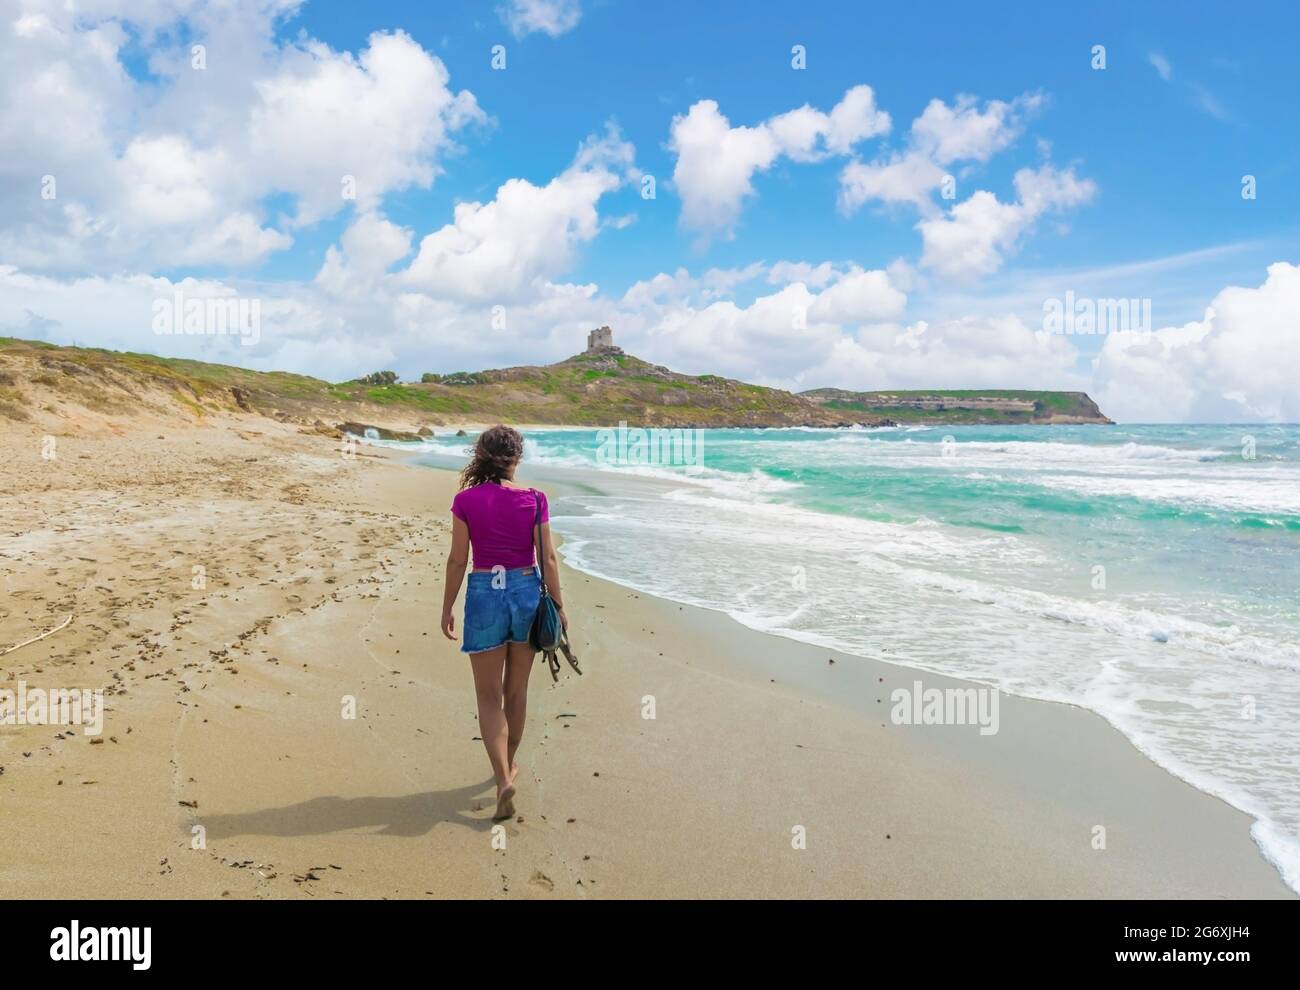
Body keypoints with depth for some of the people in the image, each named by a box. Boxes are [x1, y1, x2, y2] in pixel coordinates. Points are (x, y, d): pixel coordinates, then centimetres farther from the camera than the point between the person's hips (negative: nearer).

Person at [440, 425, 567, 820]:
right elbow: (548, 558, -3)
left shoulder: (466, 500, -6)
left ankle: (504, 778, -10)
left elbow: (457, 560, -4)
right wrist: (559, 607, 5)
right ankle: (509, 764, 36)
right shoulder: (534, 499, -4)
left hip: (484, 594, -2)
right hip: (527, 592, 2)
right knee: (516, 690, 19)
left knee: (489, 696, 5)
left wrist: (447, 609, 6)